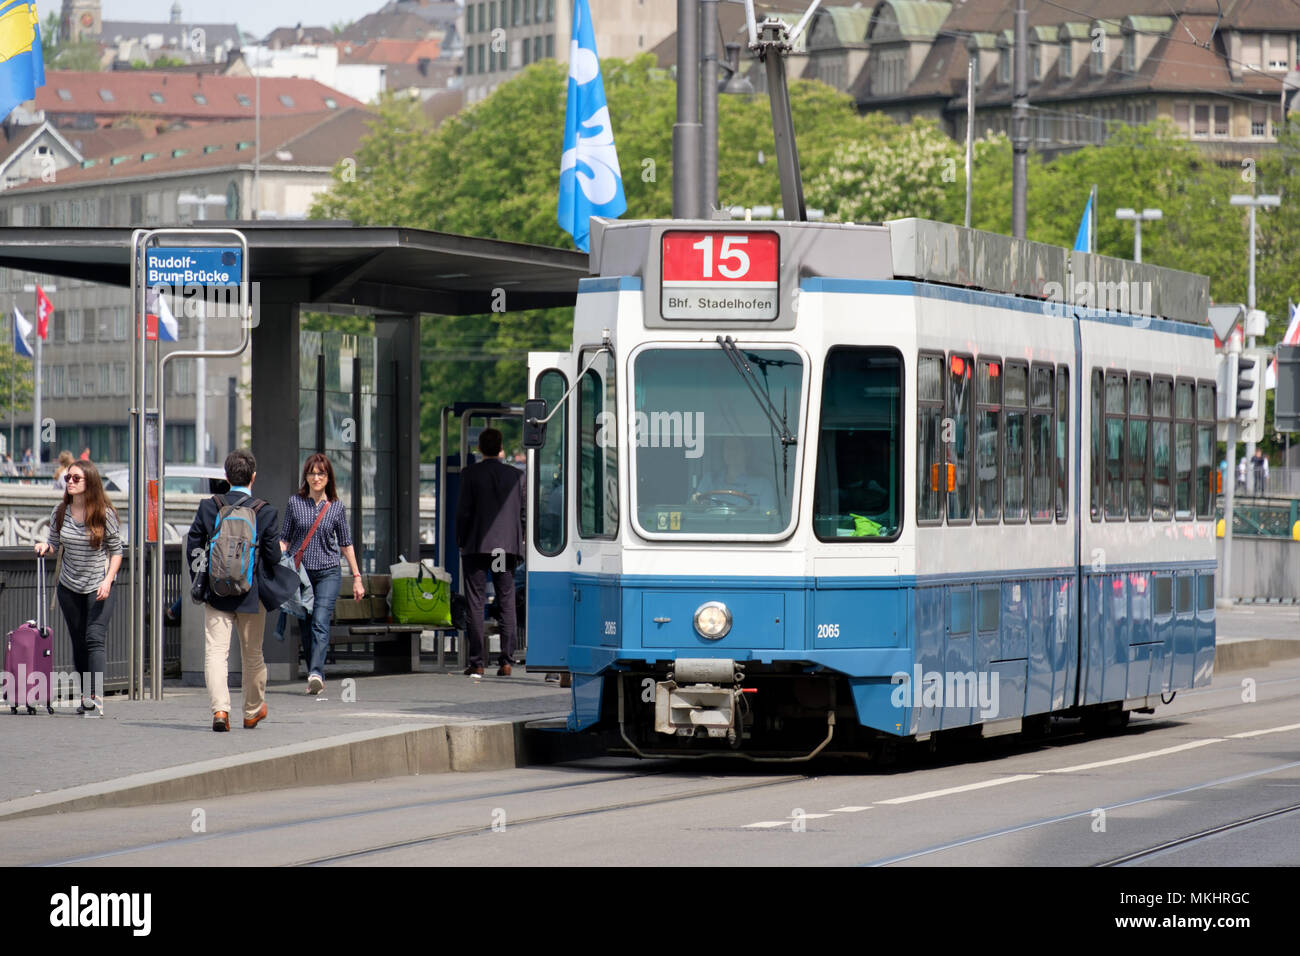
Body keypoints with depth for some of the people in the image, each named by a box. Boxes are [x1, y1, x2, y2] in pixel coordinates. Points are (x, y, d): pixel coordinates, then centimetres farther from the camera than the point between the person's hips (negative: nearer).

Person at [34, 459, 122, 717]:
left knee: (94, 639, -16)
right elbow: (54, 542, 12)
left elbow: (116, 550, -2)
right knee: (78, 643, 9)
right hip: (69, 587, 4)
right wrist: (45, 545, -12)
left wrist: (108, 580, -13)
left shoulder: (104, 514, -9)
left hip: (99, 588, -4)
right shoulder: (60, 512, -1)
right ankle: (86, 697, 18)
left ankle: (96, 698, -22)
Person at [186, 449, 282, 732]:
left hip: (215, 592, 0)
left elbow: (192, 547, 1)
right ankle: (252, 712, 30)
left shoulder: (209, 507, -3)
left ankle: (220, 708, -21)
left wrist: (200, 580, 15)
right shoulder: (265, 512, -7)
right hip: (251, 593, 0)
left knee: (215, 652, -3)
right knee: (253, 655, 16)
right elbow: (273, 557, -6)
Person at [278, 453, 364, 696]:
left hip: (328, 573, -2)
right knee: (305, 627, 4)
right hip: (300, 573, 2)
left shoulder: (337, 507, 4)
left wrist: (357, 578, 11)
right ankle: (315, 676, 16)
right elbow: (284, 539, 8)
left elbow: (346, 545, 11)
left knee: (320, 622, -17)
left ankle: (316, 673, -28)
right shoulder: (295, 503, 4)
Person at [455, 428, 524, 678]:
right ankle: (506, 661, 1)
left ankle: (476, 663, -3)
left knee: (475, 604, 0)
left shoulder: (471, 474, -4)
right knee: (507, 603, 6)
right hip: (507, 546, 2)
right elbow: (523, 513, 6)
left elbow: (464, 510, -5)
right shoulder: (516, 476, 4)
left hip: (477, 546, -2)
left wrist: (461, 542, 5)